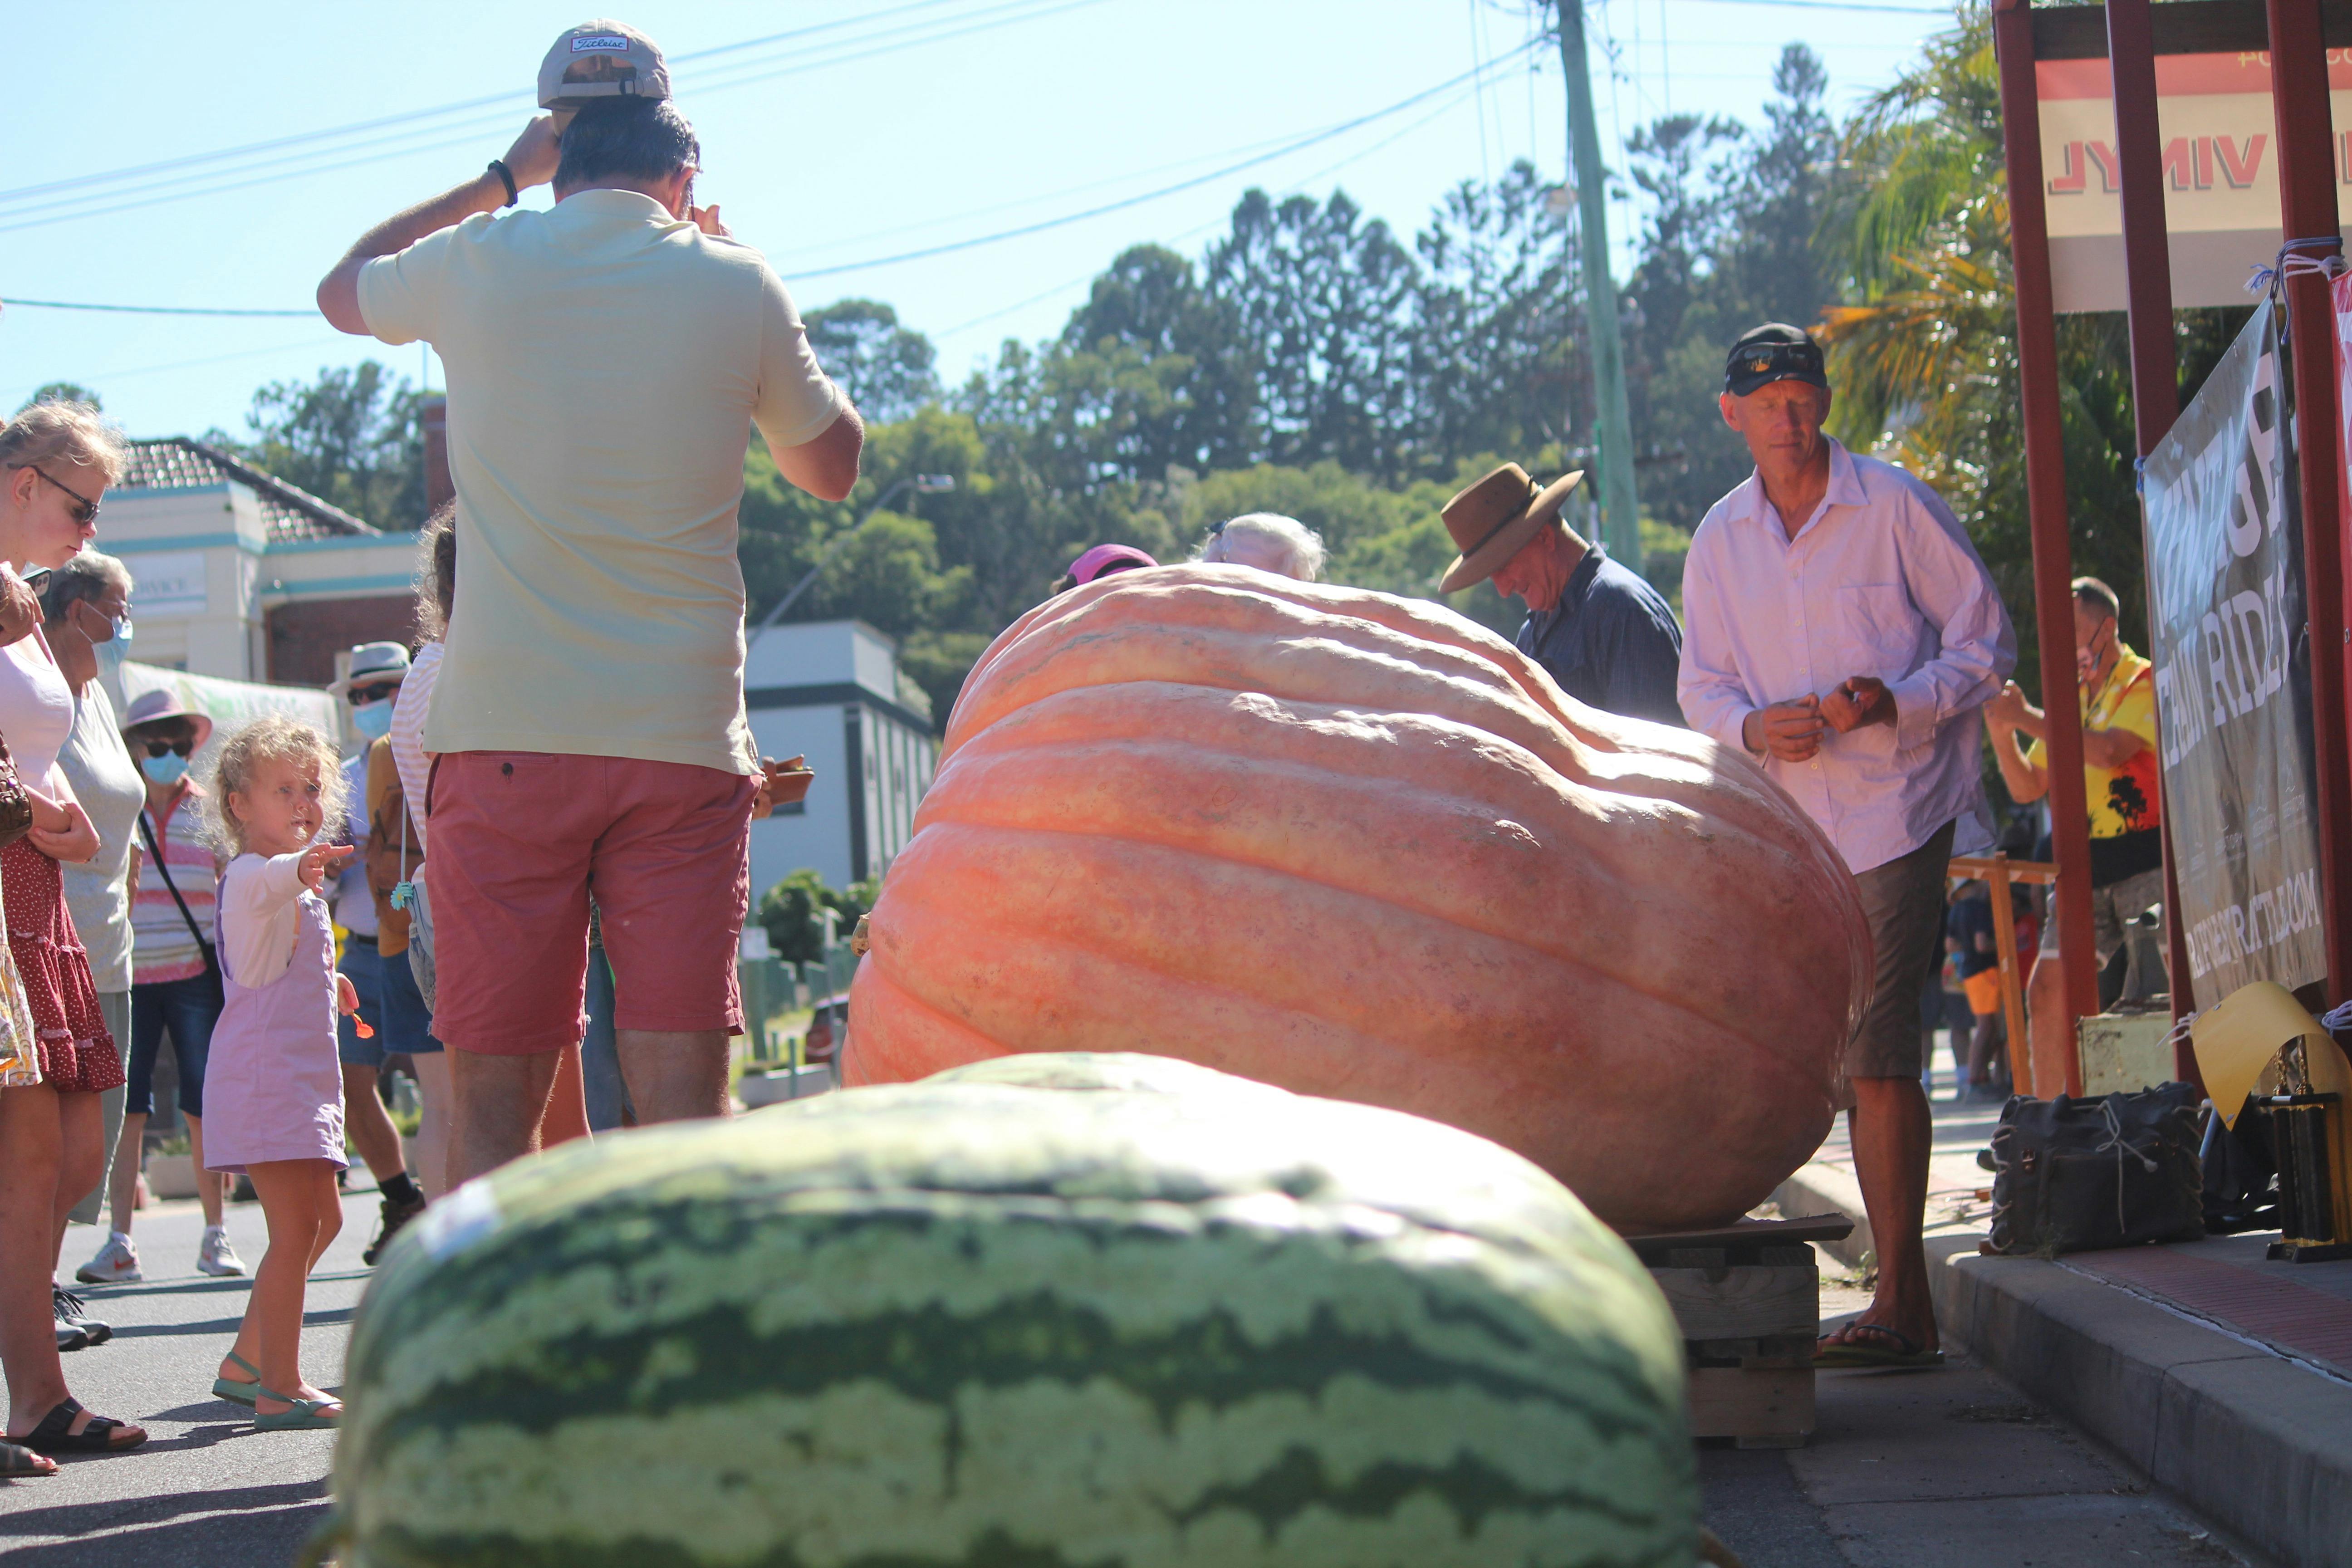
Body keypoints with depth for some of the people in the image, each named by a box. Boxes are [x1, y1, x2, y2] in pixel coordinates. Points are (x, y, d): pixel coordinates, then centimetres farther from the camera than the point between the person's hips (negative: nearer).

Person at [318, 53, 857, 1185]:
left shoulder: (479, 264, 4)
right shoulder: (734, 286, 3)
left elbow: (341, 290, 27)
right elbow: (832, 467, 19)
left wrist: (499, 177, 33)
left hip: (502, 741, 0)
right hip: (683, 744, 0)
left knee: (492, 1103, 2)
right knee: (684, 1104, -2)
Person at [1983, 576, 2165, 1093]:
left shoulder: (2146, 683, -2)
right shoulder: (2071, 697, 19)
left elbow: (2107, 751, -21)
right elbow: (2028, 789, 17)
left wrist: (2028, 719, -17)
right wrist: (2003, 735, 0)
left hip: (2146, 864, -7)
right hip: (2086, 869, 7)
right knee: (2048, 989, -1)